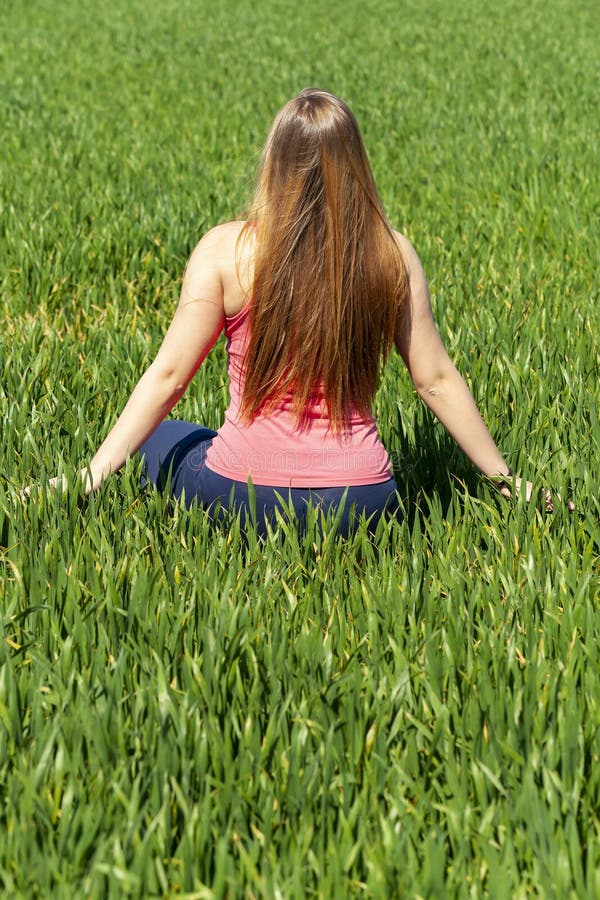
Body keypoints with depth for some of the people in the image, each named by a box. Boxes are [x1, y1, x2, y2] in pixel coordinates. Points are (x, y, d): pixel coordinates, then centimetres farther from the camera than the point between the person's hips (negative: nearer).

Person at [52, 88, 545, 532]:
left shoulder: (225, 250, -10)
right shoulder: (392, 255, -4)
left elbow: (168, 375, -9)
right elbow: (436, 380, 0)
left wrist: (92, 474, -2)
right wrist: (505, 478, 12)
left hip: (243, 496, -3)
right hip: (361, 503, 3)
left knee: (156, 438, 29)